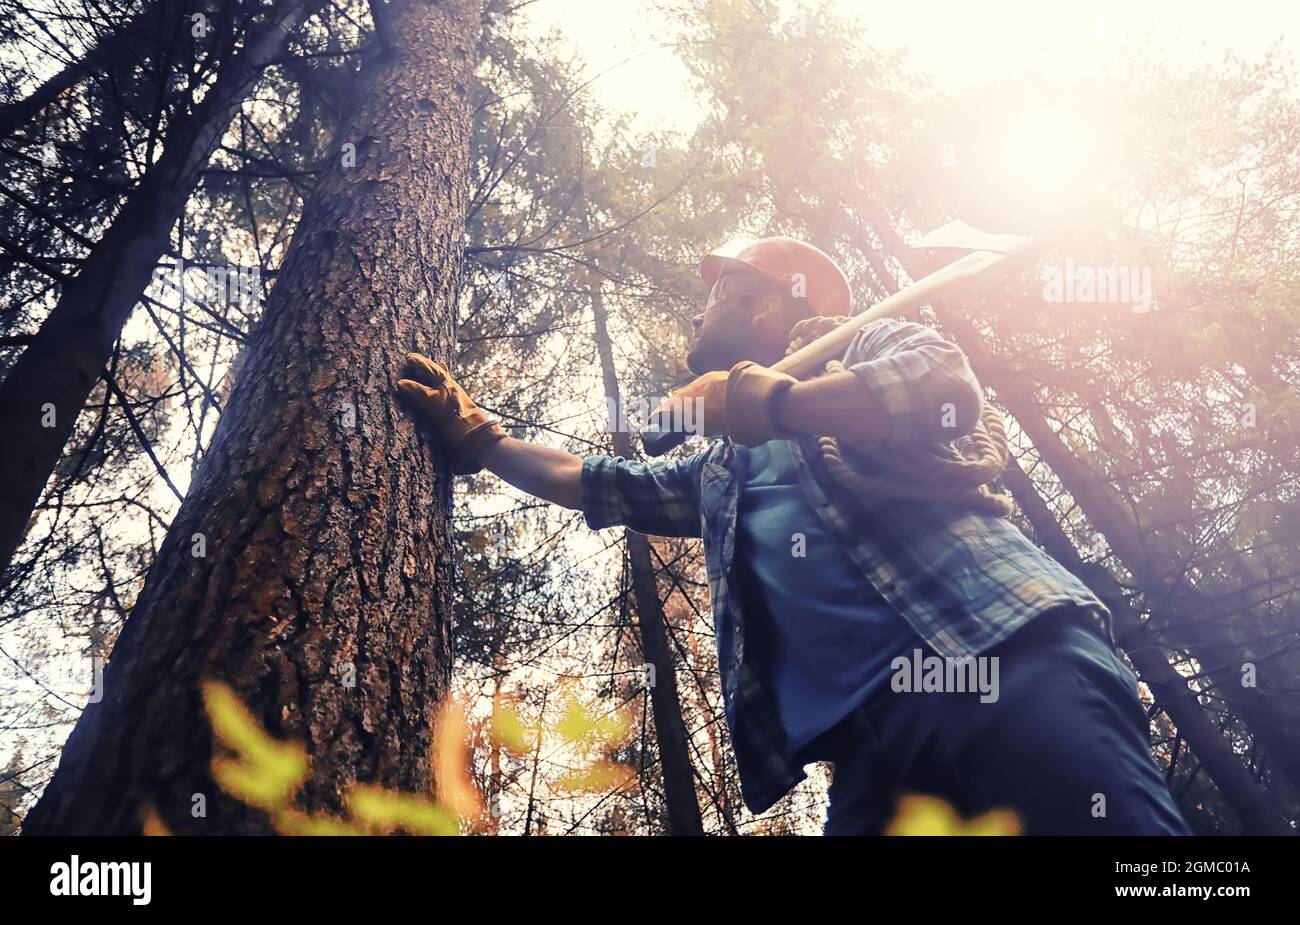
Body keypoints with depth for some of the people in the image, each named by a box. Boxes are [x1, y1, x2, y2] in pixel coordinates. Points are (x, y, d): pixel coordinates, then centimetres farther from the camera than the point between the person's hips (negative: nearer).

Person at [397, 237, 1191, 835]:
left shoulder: (866, 344, 16)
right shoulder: (719, 474, 33)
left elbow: (951, 390, -7)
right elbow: (592, 482, 43)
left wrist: (774, 402, -2)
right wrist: (474, 435, 47)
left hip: (1006, 651, -4)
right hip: (878, 736, 5)